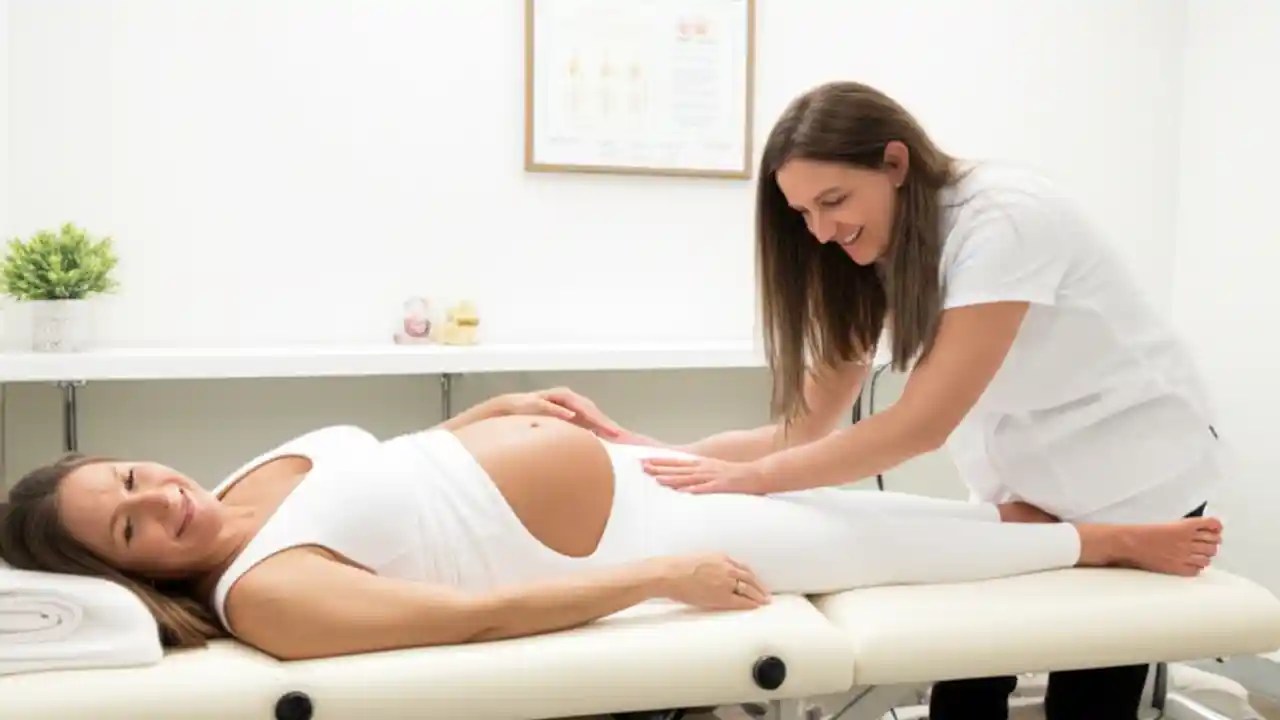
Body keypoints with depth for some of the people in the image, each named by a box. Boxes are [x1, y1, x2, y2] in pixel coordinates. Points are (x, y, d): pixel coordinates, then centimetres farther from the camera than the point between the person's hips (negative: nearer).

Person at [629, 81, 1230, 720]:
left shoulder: (1005, 219, -27)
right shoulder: (871, 255, -4)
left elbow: (921, 424, -32)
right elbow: (804, 428, -11)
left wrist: (753, 478, -34)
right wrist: (666, 455, -24)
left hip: (1133, 476, -6)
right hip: (1022, 485, 6)